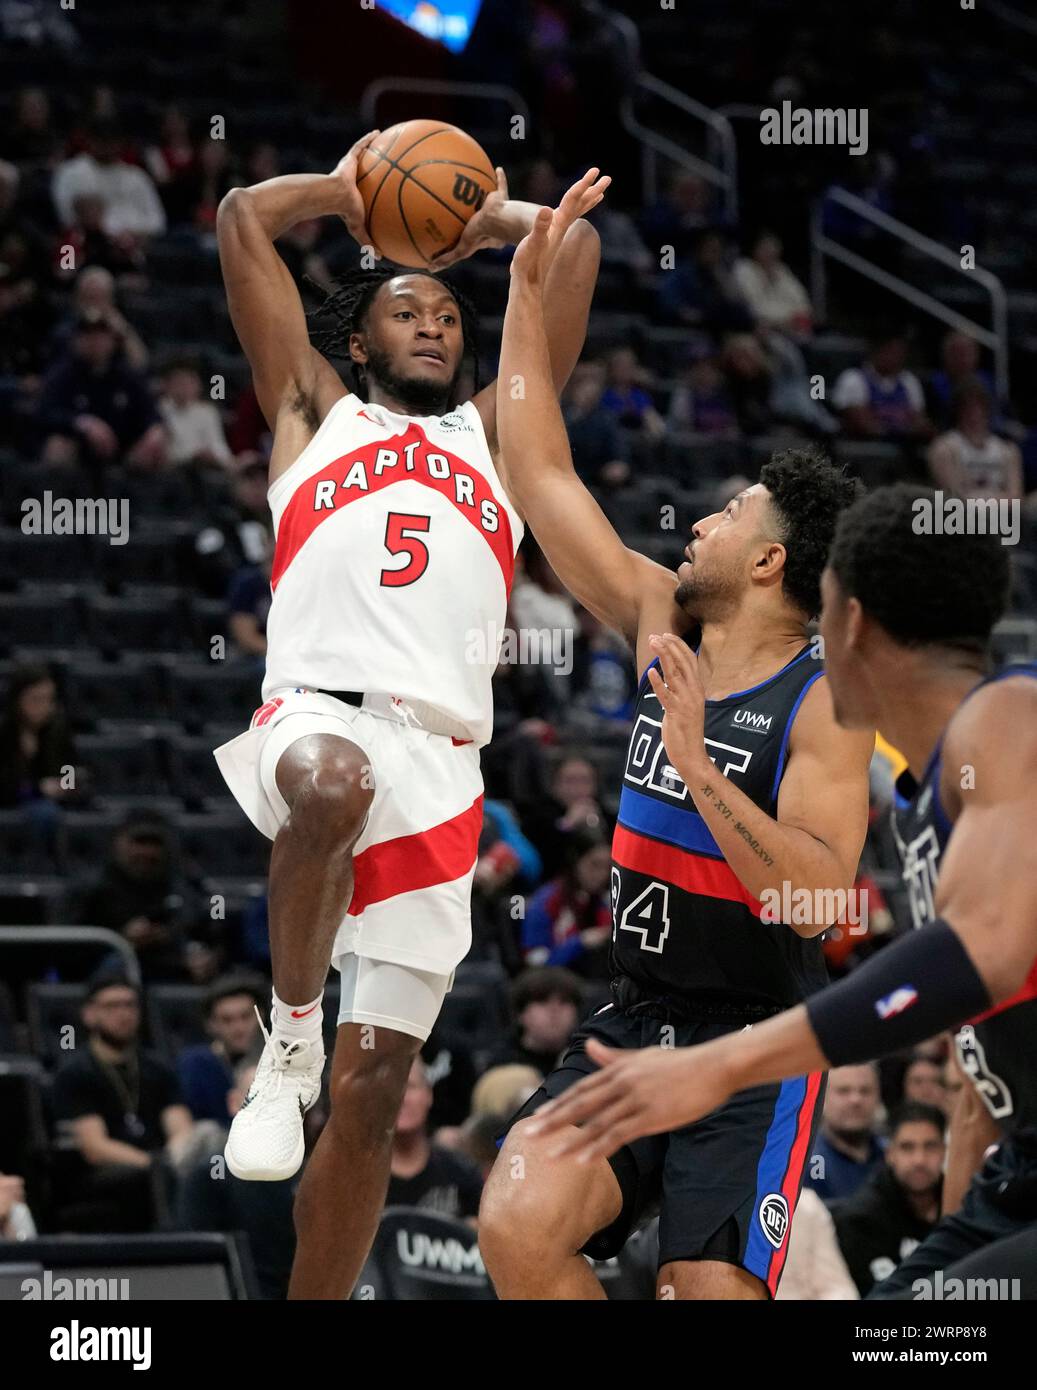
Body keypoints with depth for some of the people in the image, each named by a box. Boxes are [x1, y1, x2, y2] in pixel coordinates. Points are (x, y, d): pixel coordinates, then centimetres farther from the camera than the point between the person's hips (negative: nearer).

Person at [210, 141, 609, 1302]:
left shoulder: (494, 432, 28)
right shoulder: (315, 412, 23)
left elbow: (576, 240, 28)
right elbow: (242, 218, 22)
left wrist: (481, 226, 41)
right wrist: (348, 194, 35)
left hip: (440, 759, 3)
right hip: (317, 712, -3)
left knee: (374, 1090, -1)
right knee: (332, 782, -42)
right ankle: (289, 1037, -21)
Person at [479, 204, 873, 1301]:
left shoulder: (825, 706, -13)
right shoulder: (663, 623, 5)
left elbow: (815, 900, -24)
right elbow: (540, 470, 10)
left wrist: (699, 766, -30)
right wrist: (526, 288, 10)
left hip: (756, 1044, -5)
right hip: (633, 1020, 5)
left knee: (713, 1290, -17)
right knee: (517, 1230, -16)